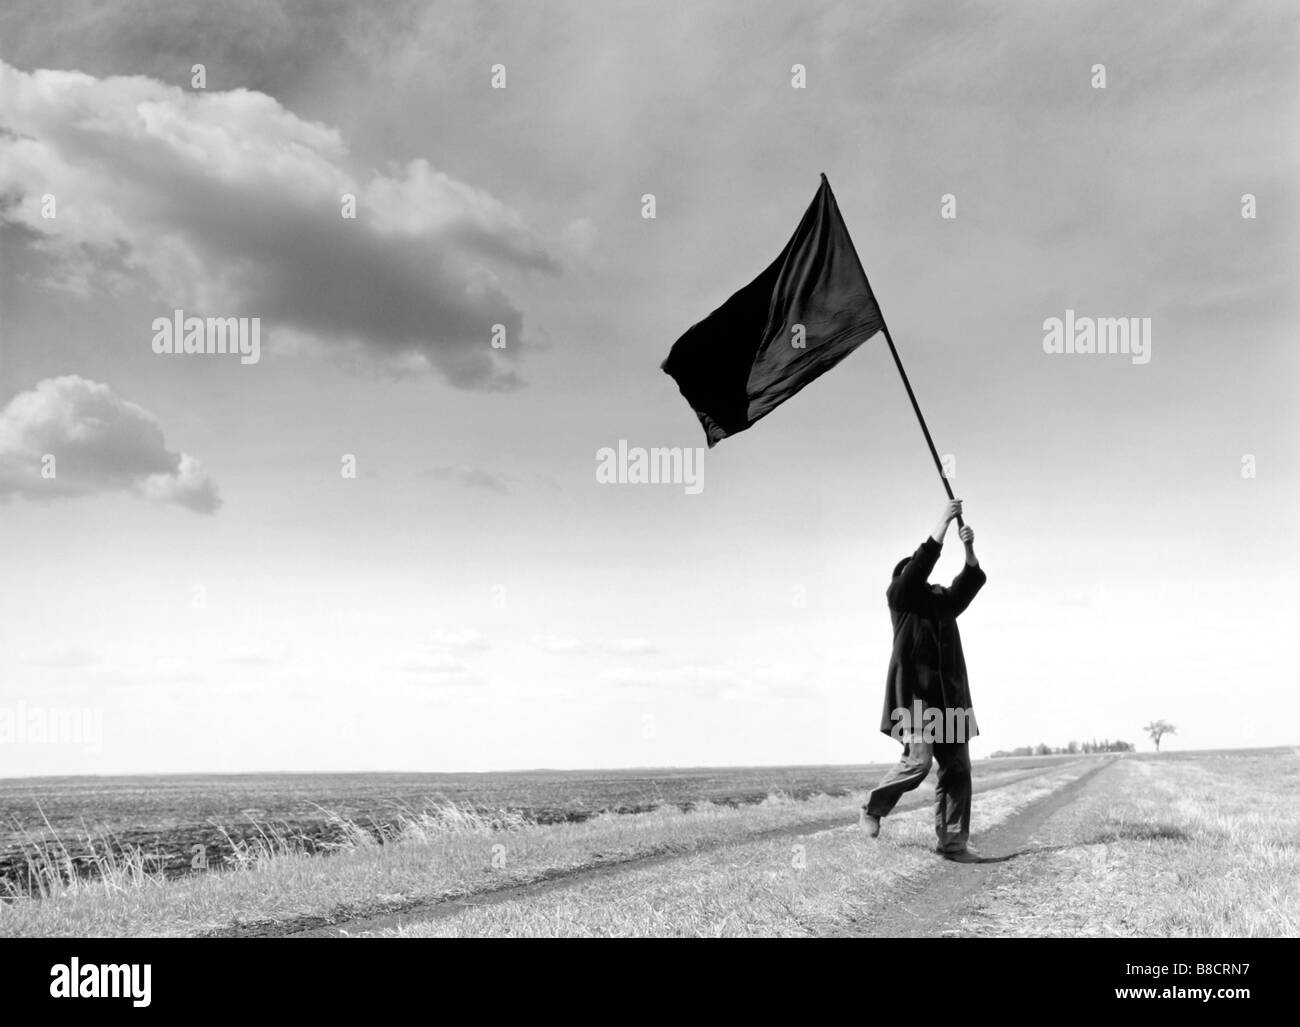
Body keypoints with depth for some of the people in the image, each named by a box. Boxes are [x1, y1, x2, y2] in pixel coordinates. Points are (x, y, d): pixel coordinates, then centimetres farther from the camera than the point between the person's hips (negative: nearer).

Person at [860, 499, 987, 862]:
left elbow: (970, 581, 11)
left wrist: (969, 550, -7)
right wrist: (943, 523, -11)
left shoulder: (943, 601, 22)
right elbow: (920, 564, -10)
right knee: (918, 760, -16)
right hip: (914, 691, -7)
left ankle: (952, 842, 4)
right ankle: (873, 809, 9)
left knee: (958, 767, 0)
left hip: (949, 696, 7)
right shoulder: (898, 595, 4)